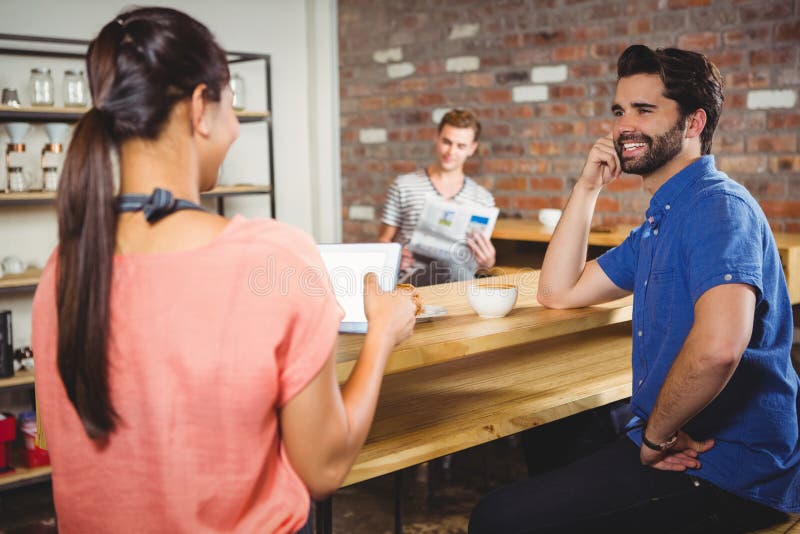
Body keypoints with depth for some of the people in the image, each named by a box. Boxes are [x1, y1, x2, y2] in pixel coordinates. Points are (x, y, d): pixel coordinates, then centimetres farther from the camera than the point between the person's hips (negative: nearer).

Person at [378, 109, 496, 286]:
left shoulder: (483, 198, 14)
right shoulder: (403, 186, 8)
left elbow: (485, 260, 15)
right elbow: (384, 241, 10)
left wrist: (488, 262, -10)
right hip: (410, 279, -3)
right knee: (452, 268, -39)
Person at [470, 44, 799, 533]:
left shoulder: (717, 206, -20)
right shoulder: (660, 222, 13)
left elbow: (718, 346, -37)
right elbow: (559, 292, 15)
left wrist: (655, 436, -20)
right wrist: (588, 188, 7)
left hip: (727, 473, -10)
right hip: (675, 441, 10)